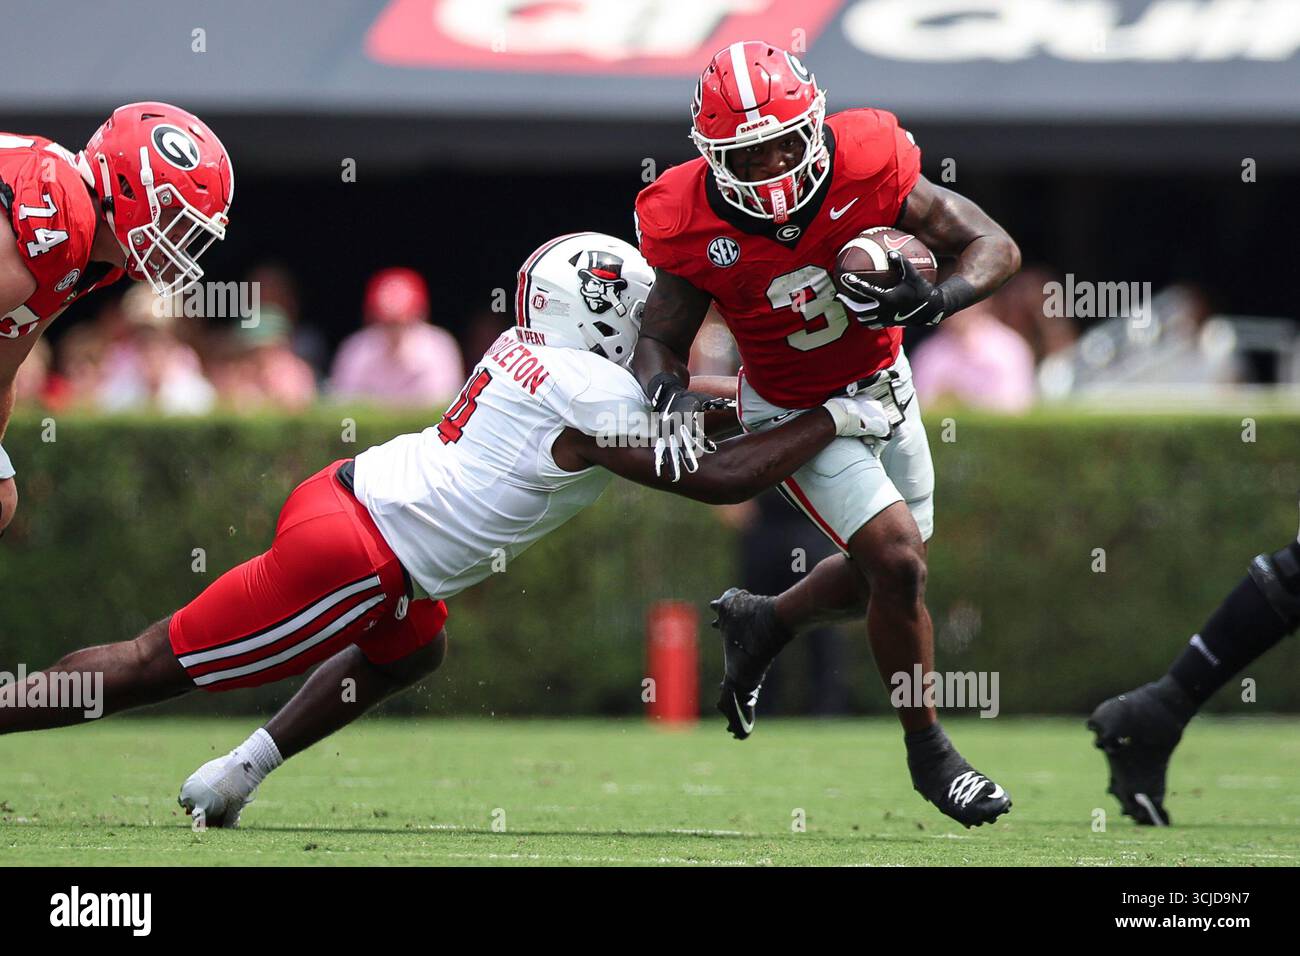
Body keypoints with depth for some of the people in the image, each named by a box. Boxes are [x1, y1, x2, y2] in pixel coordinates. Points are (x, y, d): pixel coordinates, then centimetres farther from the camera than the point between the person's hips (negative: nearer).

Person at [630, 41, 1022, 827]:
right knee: (899, 562, -17)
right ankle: (929, 754, 2)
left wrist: (933, 303, -39)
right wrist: (672, 393, -37)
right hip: (796, 417, -4)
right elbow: (660, 339, -14)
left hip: (883, 385, 4)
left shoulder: (866, 166, -27)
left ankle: (763, 623, 49)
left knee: (883, 574, 19)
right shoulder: (697, 228, -27)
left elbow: (995, 247, -19)